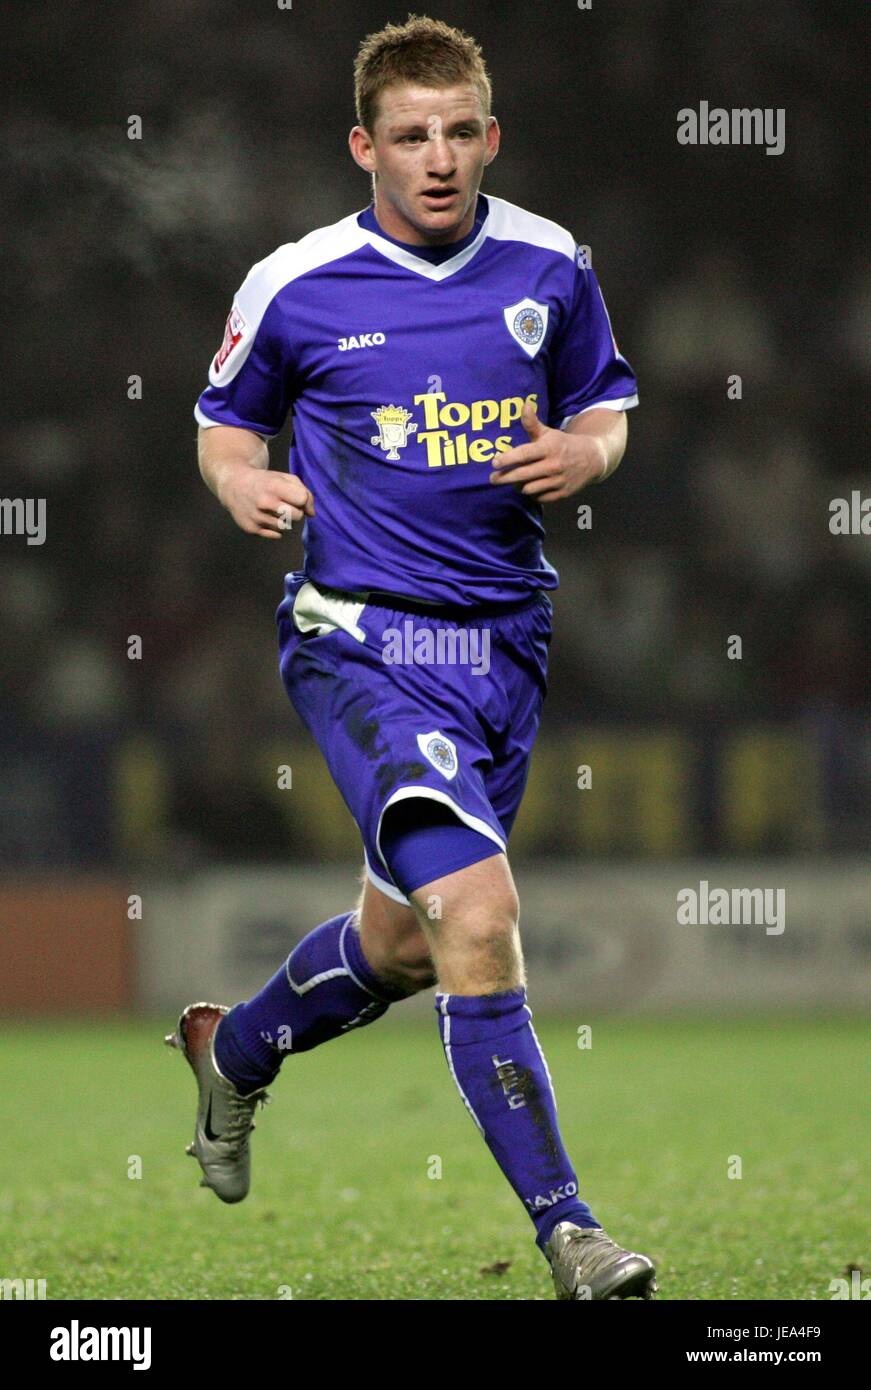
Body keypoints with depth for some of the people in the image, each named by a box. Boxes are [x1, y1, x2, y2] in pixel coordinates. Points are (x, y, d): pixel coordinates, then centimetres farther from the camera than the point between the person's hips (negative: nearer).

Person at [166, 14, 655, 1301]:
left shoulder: (549, 266, 3)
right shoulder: (296, 287, -5)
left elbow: (605, 402, 17)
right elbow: (225, 419, 11)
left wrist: (586, 451, -6)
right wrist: (241, 481, -11)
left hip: (505, 643, 5)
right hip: (362, 639, -5)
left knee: (402, 944, 18)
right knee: (479, 919, -22)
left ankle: (234, 1051, 49)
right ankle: (563, 1229, -17)